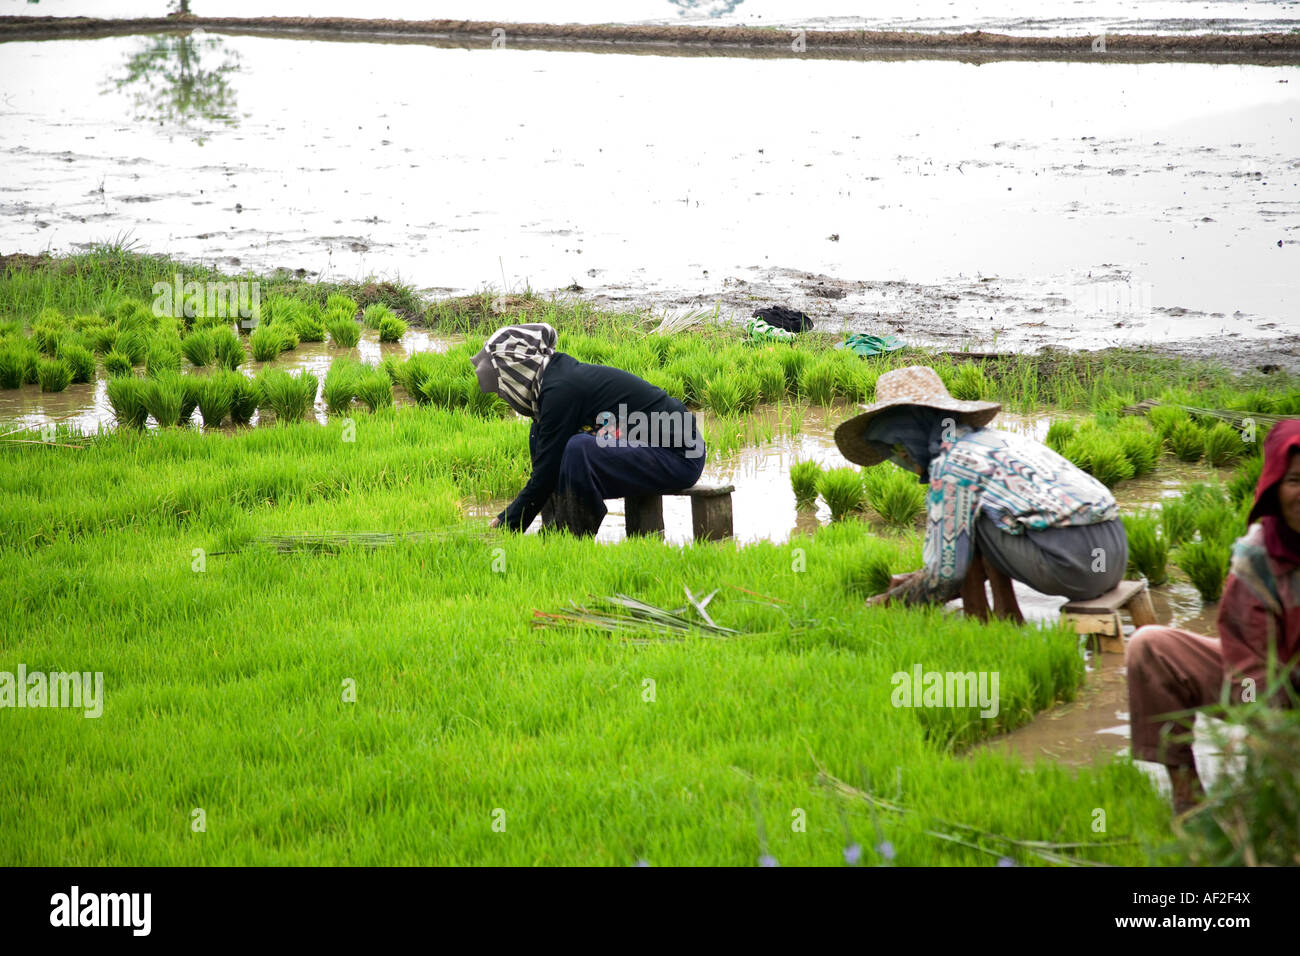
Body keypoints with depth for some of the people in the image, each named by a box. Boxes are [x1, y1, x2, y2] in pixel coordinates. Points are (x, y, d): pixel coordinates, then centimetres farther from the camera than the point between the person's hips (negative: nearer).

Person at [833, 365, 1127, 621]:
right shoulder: (994, 440, 23)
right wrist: (915, 584, 31)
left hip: (1071, 565, -9)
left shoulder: (951, 464, -6)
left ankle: (976, 618, 6)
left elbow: (946, 575, -6)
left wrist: (889, 601, 10)